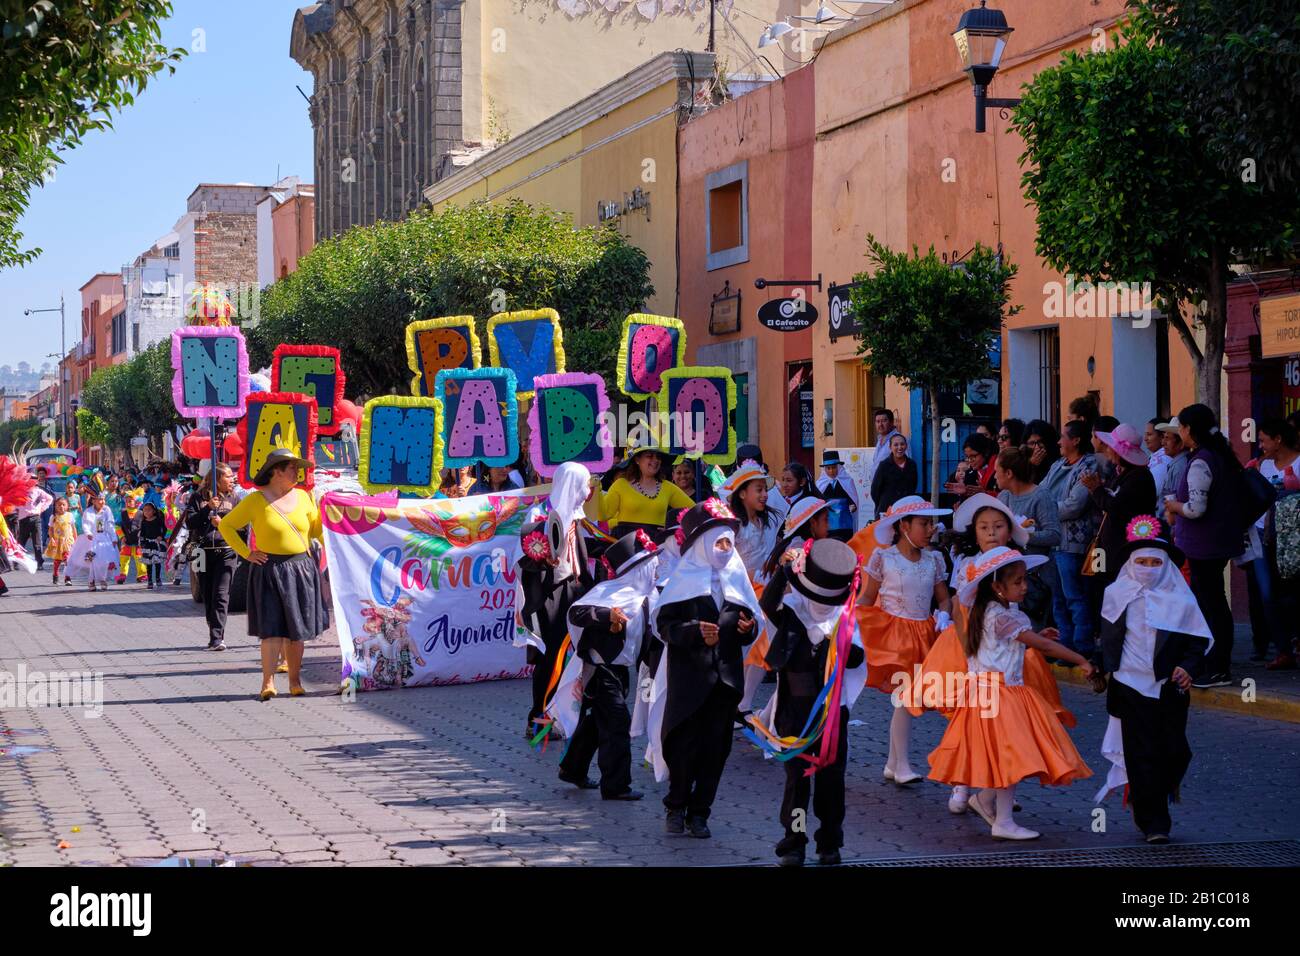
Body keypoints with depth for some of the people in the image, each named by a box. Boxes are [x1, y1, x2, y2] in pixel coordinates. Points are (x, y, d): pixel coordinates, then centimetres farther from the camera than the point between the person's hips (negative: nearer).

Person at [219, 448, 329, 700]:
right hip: (270, 571, -4)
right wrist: (246, 553, -3)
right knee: (272, 627, -9)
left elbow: (316, 530, 18)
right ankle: (268, 682, -7)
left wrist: (324, 508, 2)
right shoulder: (256, 500, -4)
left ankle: (295, 680, 14)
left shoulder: (302, 497, 9)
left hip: (302, 570, 4)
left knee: (297, 629, 6)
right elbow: (226, 526, 1)